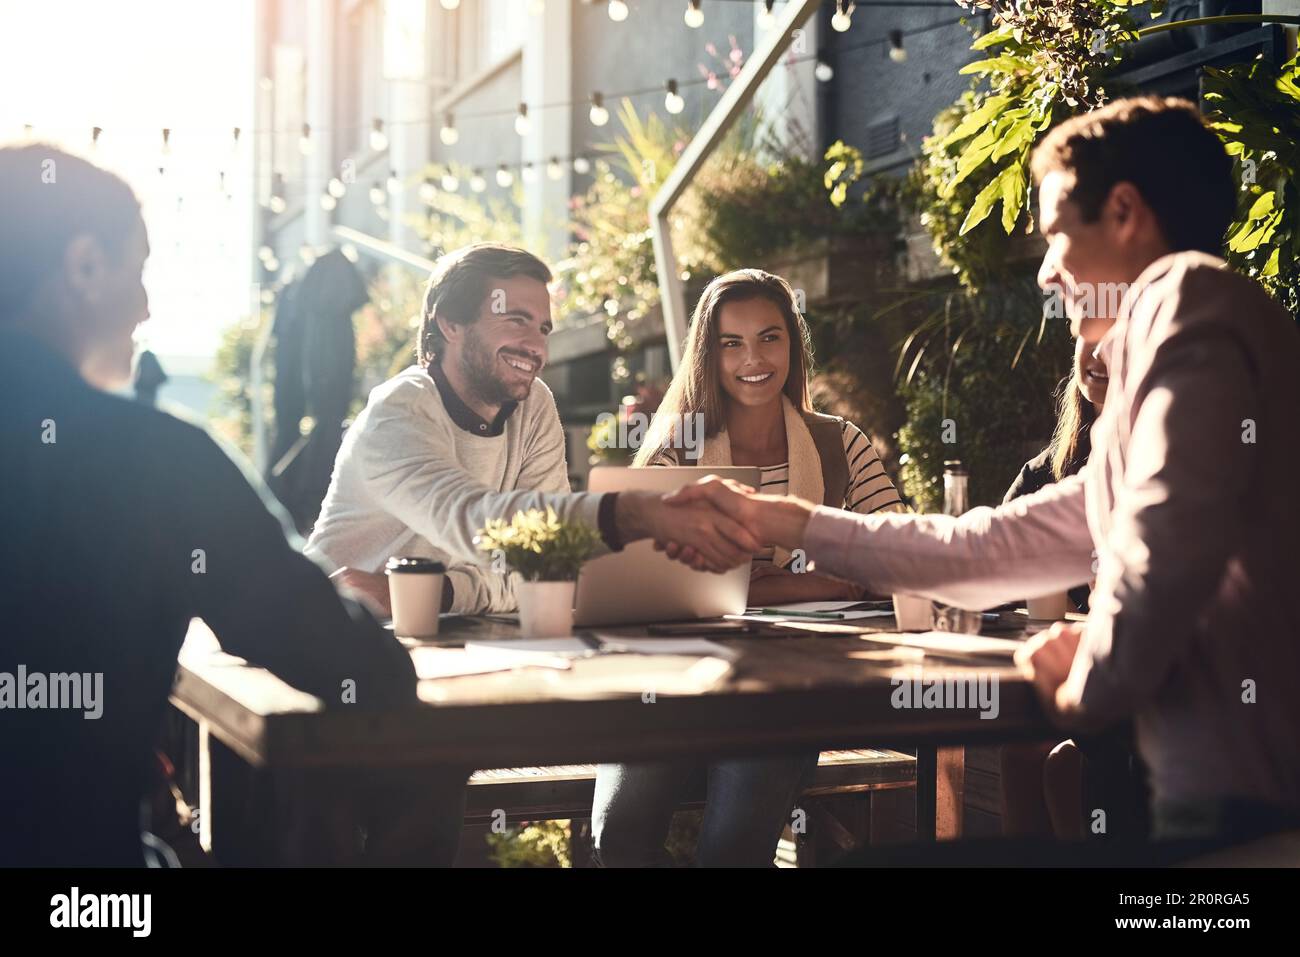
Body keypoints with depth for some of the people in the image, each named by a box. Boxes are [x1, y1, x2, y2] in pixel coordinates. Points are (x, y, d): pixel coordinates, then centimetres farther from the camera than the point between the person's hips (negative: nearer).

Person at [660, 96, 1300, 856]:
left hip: (1239, 785, -8)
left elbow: (1170, 537, -22)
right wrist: (784, 523, 24)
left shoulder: (1187, 297, -7)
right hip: (1225, 777, 8)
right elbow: (989, 547, 25)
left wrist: (1089, 685, -6)